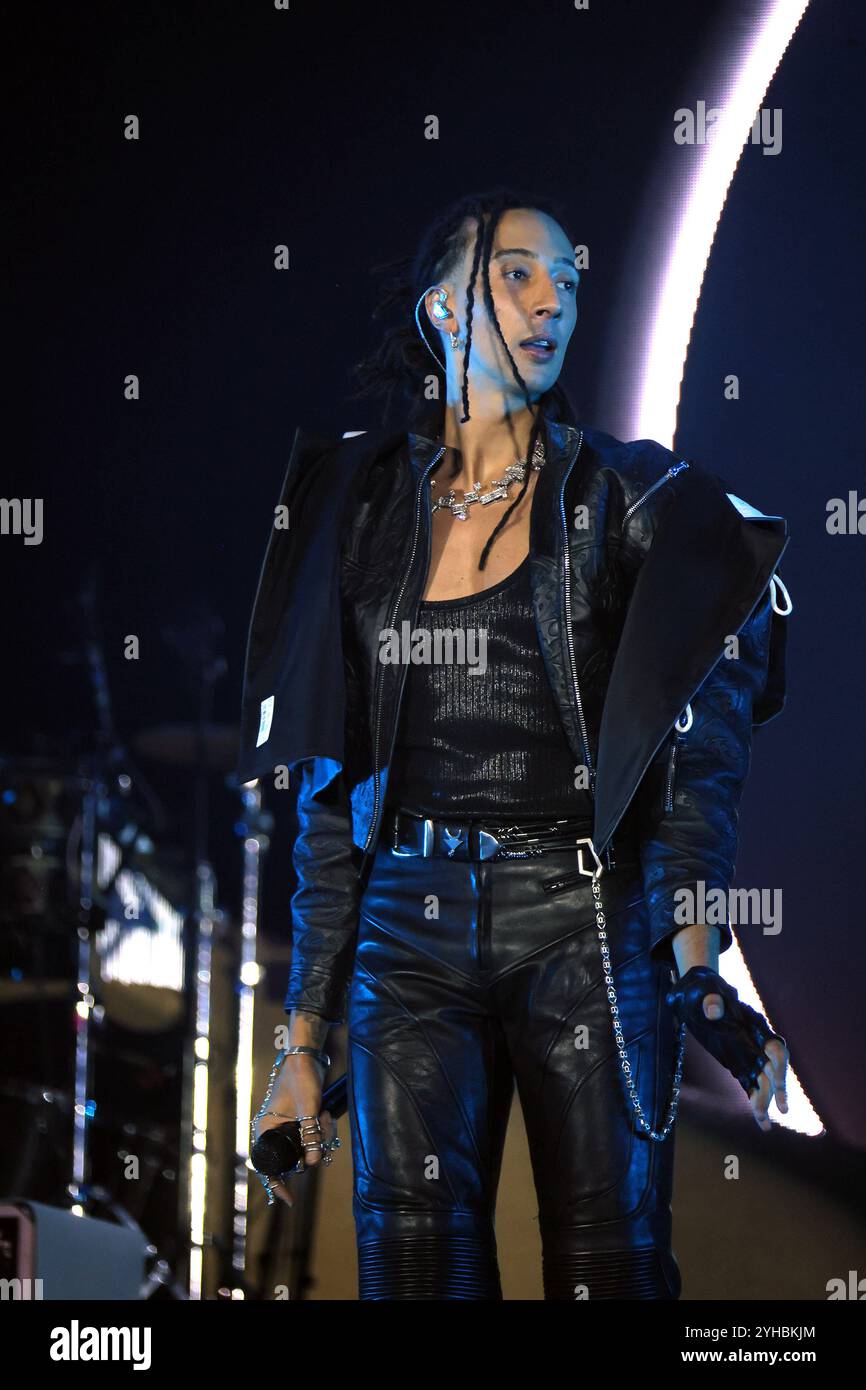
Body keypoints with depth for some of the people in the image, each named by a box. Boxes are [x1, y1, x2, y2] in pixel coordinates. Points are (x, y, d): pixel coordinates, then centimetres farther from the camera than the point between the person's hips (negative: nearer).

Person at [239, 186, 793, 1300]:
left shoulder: (627, 498, 4)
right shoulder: (365, 510, 10)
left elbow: (695, 753, -3)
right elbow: (332, 790, 12)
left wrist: (698, 966, -18)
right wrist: (303, 1040, 8)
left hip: (587, 928, -2)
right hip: (410, 938, 2)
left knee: (607, 1267, -2)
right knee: (414, 1260, -7)